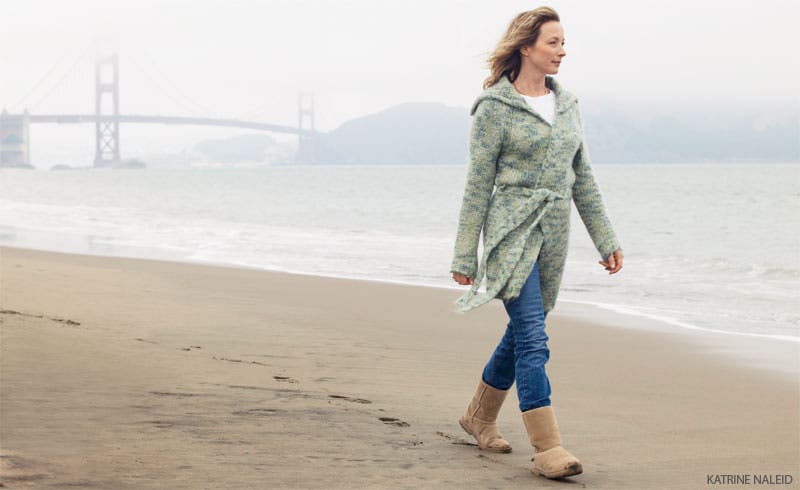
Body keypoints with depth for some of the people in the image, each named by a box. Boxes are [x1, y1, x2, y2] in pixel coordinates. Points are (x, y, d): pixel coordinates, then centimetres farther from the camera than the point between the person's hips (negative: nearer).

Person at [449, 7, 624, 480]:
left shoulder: (566, 104, 12)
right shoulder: (495, 106, -6)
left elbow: (583, 177, 17)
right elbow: (478, 184, -5)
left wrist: (606, 239, 14)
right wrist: (465, 255, -6)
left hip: (553, 236, 7)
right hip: (512, 231, -7)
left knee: (524, 330, 15)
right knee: (533, 337, -12)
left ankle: (480, 415, 34)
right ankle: (547, 448, -13)